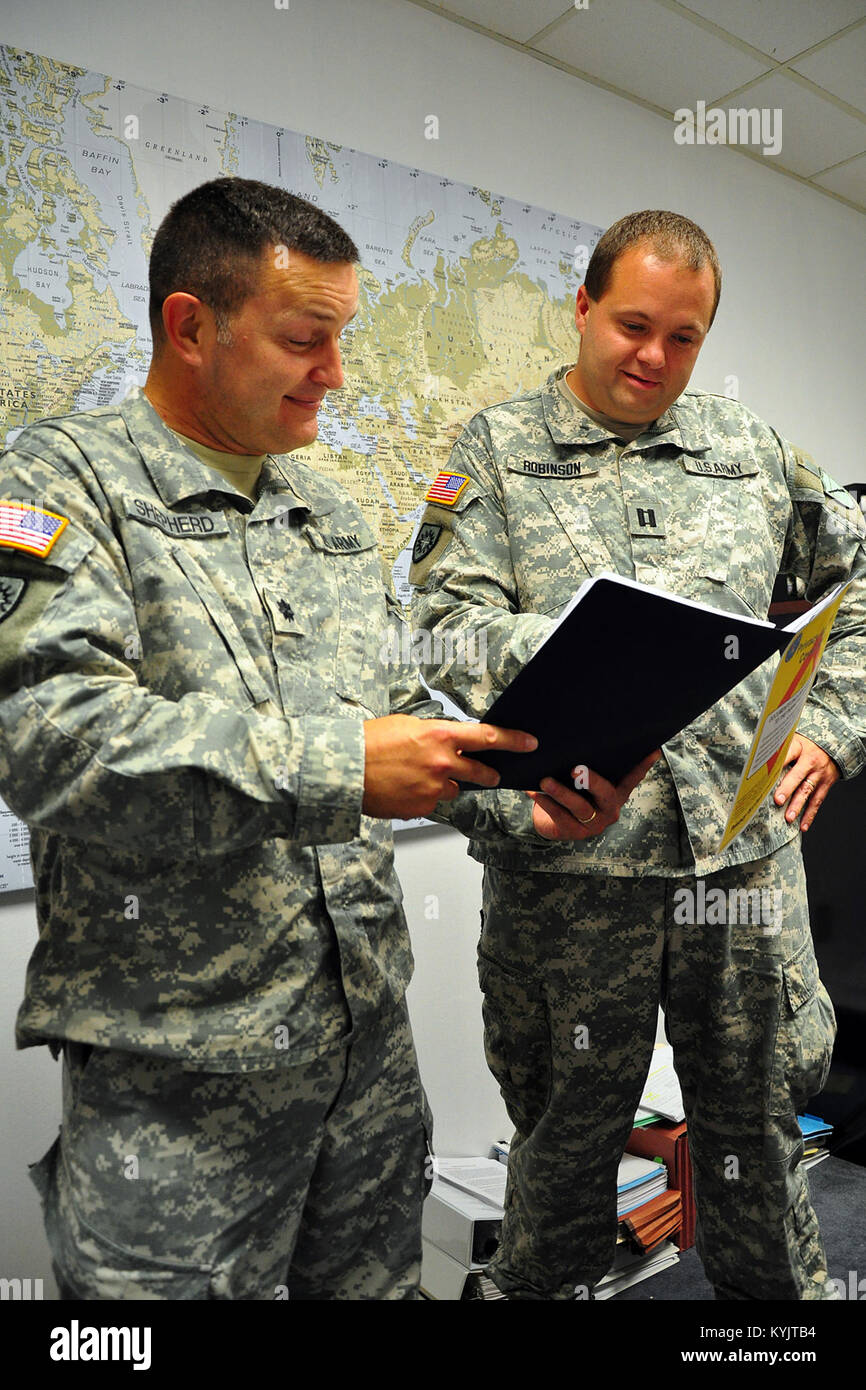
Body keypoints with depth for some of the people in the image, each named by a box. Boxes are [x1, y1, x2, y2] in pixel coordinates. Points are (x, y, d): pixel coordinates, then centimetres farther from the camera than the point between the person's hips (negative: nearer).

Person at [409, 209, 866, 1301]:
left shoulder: (755, 451, 15)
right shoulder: (498, 447, 6)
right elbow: (450, 614, -6)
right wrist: (565, 657, -25)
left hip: (744, 842, 3)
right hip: (567, 844, -2)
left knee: (755, 1123, 17)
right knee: (569, 1128, 13)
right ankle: (548, 1290, 38)